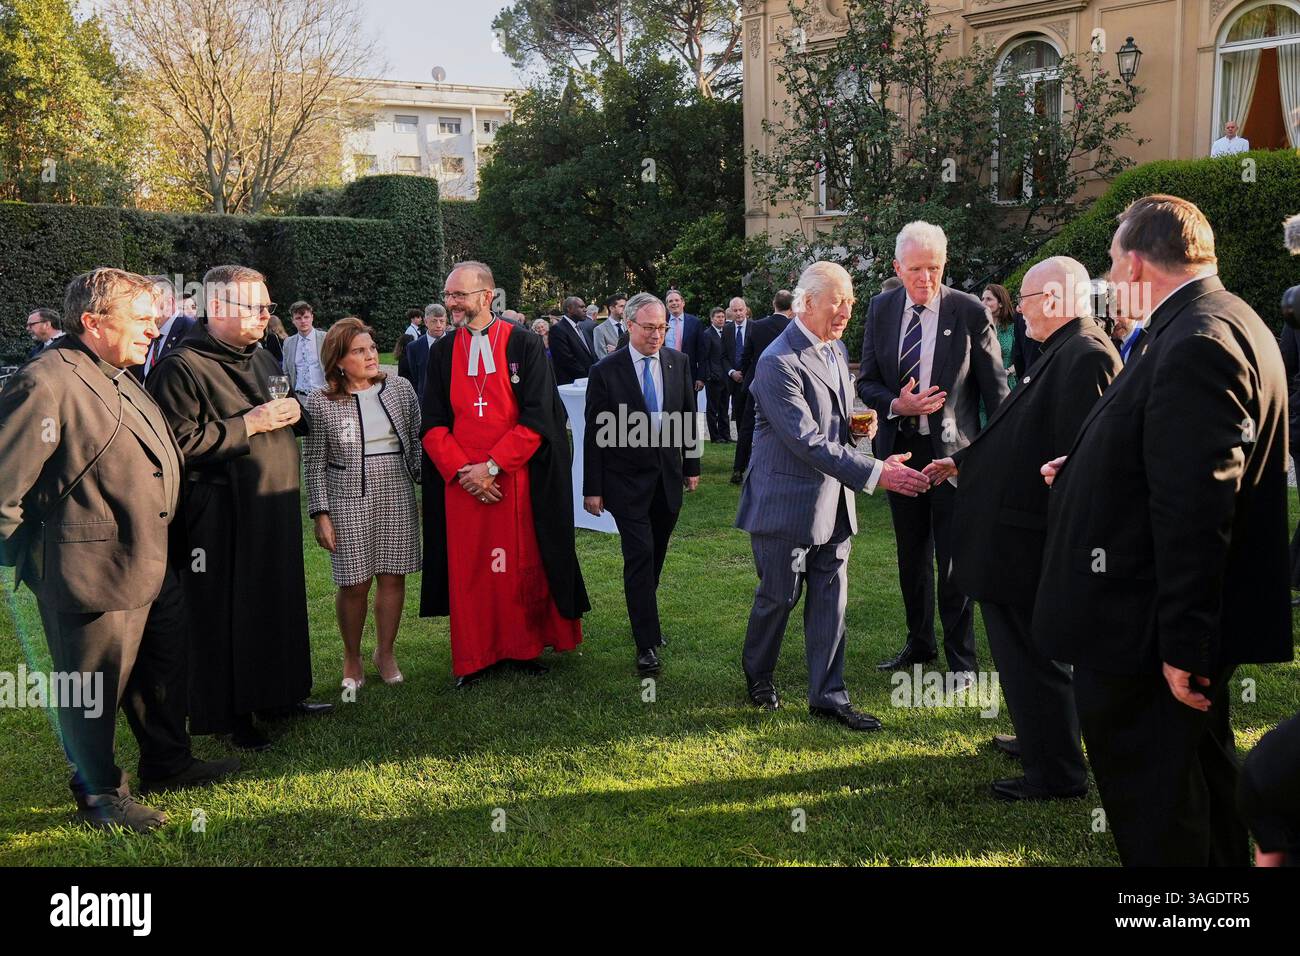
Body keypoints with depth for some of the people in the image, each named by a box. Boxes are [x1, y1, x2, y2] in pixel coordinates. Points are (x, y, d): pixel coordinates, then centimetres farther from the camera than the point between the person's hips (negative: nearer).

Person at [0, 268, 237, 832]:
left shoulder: (118, 380, 14)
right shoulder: (45, 384, -19)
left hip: (151, 567, 10)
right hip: (93, 575, -10)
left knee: (164, 669, 21)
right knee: (94, 688, 7)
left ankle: (167, 763, 40)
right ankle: (99, 795, 25)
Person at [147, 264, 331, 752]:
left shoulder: (262, 359, 15)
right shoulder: (181, 368, -12)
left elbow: (290, 421, 28)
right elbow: (178, 442, -21)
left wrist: (293, 413, 4)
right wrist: (250, 424, -19)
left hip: (275, 509, 8)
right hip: (221, 518, -8)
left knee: (281, 601, 14)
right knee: (226, 614, 0)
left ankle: (279, 694, 28)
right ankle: (231, 714, 12)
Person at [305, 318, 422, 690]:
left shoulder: (400, 388, 3)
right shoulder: (320, 403, -4)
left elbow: (417, 441, 11)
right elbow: (314, 463, -1)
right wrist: (321, 513, -5)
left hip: (398, 498, 3)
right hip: (348, 503, -2)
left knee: (393, 576, 7)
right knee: (355, 583, 0)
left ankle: (385, 652, 25)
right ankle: (352, 659, 20)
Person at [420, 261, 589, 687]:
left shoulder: (525, 347, -3)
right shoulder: (442, 353, 8)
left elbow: (537, 419, -9)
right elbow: (433, 425, 4)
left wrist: (492, 465, -15)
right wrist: (462, 470, -10)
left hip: (518, 480, -2)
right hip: (460, 482, 3)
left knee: (522, 565, 4)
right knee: (467, 568, 4)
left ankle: (525, 646, 19)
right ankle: (474, 657, 15)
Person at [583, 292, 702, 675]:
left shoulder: (678, 362, 2)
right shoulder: (605, 371, -9)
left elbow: (688, 416, 12)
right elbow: (594, 434, -6)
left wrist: (692, 466, 12)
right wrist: (592, 488, -7)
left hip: (668, 477, 4)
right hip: (628, 481, -4)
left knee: (655, 555, 13)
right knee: (640, 555, -9)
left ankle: (645, 617, 32)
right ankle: (647, 643, -5)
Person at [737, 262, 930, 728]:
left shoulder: (836, 350, 9)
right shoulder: (779, 362, -20)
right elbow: (808, 442, -26)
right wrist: (875, 472, -30)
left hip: (832, 499, 8)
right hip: (787, 503, -7)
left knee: (830, 597, 8)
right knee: (779, 596, 7)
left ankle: (828, 695, 17)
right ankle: (757, 675, 32)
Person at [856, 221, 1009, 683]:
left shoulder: (970, 312, -10)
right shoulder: (881, 309, 2)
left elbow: (995, 388, -6)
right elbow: (867, 381, 6)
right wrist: (896, 405, -15)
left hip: (953, 452, -4)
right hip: (901, 449, 4)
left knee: (954, 559, 1)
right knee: (911, 555, 16)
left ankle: (961, 657, 15)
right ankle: (919, 643, 33)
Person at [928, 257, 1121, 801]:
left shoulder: (1085, 355, -20)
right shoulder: (1066, 351, 13)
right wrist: (963, 461, 20)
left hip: (1029, 540, -11)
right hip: (1016, 536, 11)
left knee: (1031, 652, 0)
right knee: (1022, 647, 23)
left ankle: (1056, 773, 13)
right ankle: (1041, 740, 40)